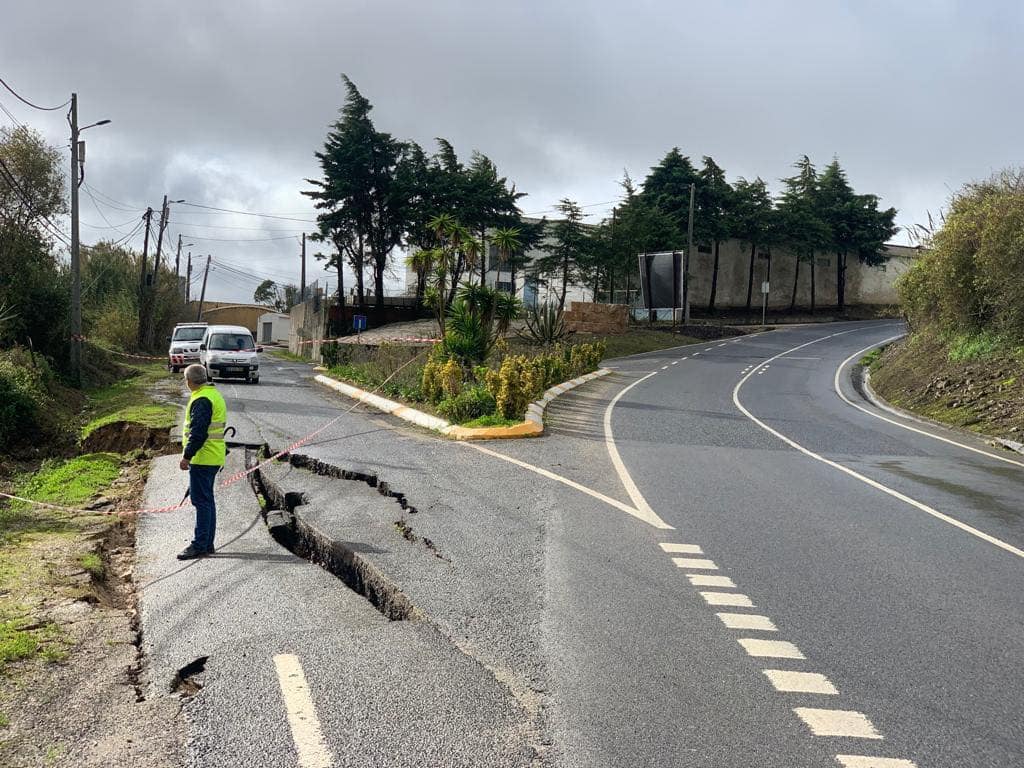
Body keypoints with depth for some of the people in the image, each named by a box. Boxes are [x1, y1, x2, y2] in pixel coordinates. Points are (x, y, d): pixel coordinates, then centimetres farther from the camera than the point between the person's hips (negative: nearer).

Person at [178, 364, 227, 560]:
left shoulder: (201, 400, -16)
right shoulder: (214, 395, 16)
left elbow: (198, 432, -23)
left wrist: (187, 456, -20)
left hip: (203, 458, -10)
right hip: (214, 458, 10)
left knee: (201, 501, -7)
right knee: (207, 500, 14)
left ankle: (200, 545, -4)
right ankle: (207, 544, 20)